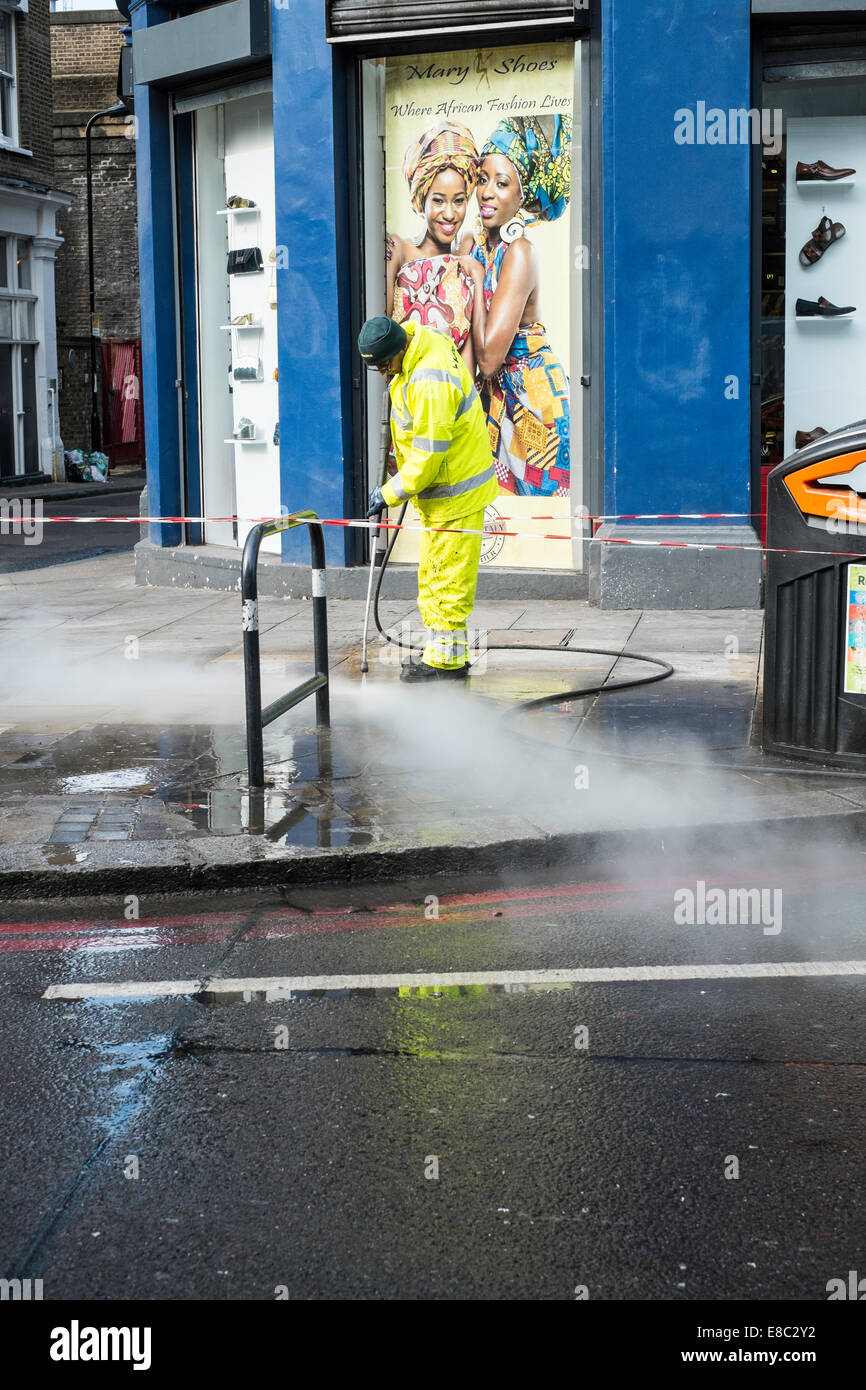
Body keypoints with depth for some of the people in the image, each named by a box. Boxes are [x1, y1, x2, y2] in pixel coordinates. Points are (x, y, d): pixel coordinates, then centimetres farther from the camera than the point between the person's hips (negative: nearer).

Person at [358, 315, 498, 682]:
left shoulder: (430, 384, -30)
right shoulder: (423, 339, 0)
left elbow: (427, 456, -26)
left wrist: (389, 494, -17)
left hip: (455, 492, -10)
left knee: (447, 576, -3)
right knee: (432, 576, 16)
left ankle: (446, 660, 4)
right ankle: (438, 651, 25)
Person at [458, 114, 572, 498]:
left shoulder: (520, 253, -19)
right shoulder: (471, 245, 4)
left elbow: (488, 357, -24)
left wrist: (478, 278, -16)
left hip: (535, 395, -7)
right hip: (497, 395, 7)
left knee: (535, 489, 2)